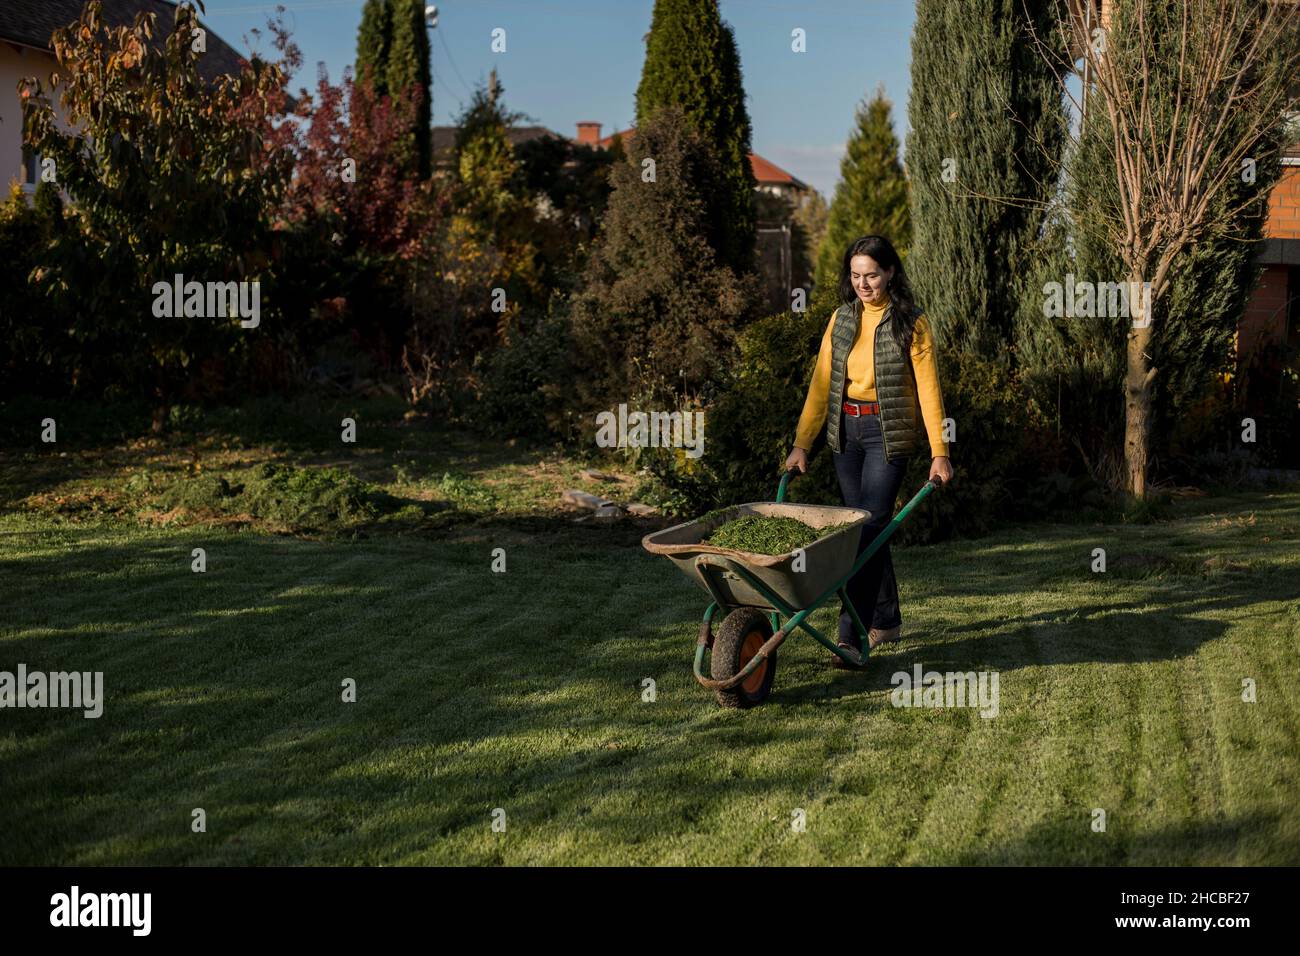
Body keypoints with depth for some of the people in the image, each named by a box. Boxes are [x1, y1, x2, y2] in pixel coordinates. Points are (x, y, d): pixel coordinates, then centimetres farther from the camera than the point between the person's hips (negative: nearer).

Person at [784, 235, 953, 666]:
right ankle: (887, 620, 24)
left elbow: (928, 388, -6)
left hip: (889, 432, -5)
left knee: (871, 525, -12)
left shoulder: (910, 323, -5)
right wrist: (802, 444, 1)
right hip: (846, 430, 5)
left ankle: (852, 637, -14)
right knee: (862, 525, 10)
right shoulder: (841, 320, 8)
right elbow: (821, 383, 6)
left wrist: (939, 452, -8)